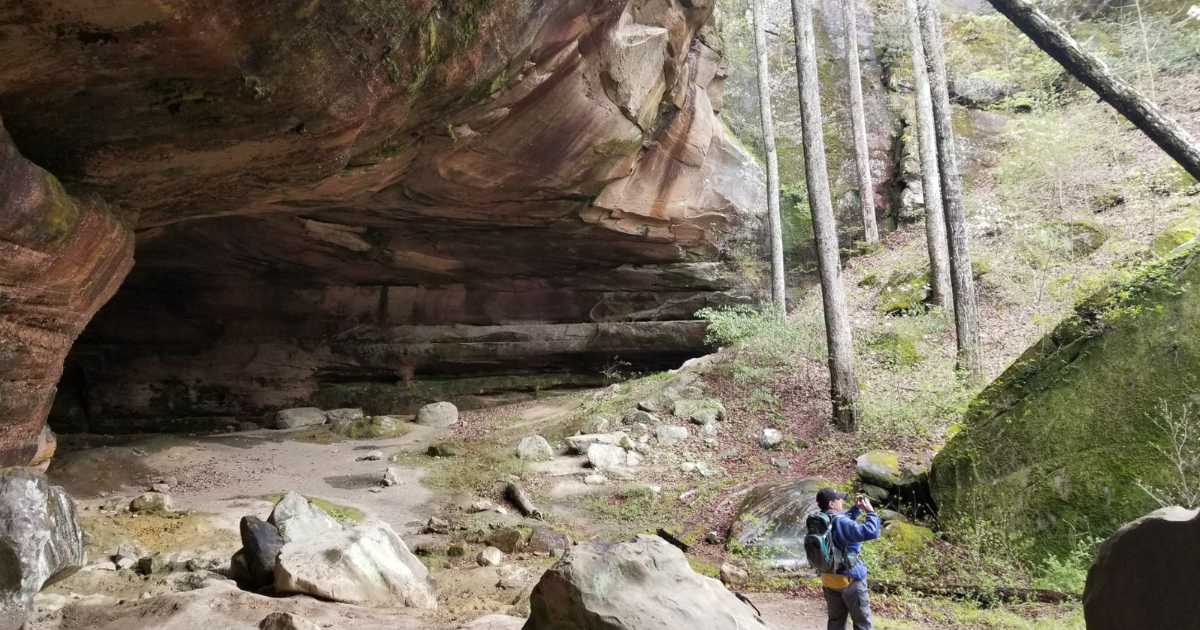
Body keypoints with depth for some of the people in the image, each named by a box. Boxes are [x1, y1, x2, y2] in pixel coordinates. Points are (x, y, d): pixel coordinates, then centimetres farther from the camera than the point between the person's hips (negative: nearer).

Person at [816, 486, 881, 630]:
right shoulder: (839, 522, -25)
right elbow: (871, 532, -30)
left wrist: (856, 508, 9)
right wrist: (870, 511, -17)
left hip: (829, 579, 8)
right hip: (850, 579, -8)